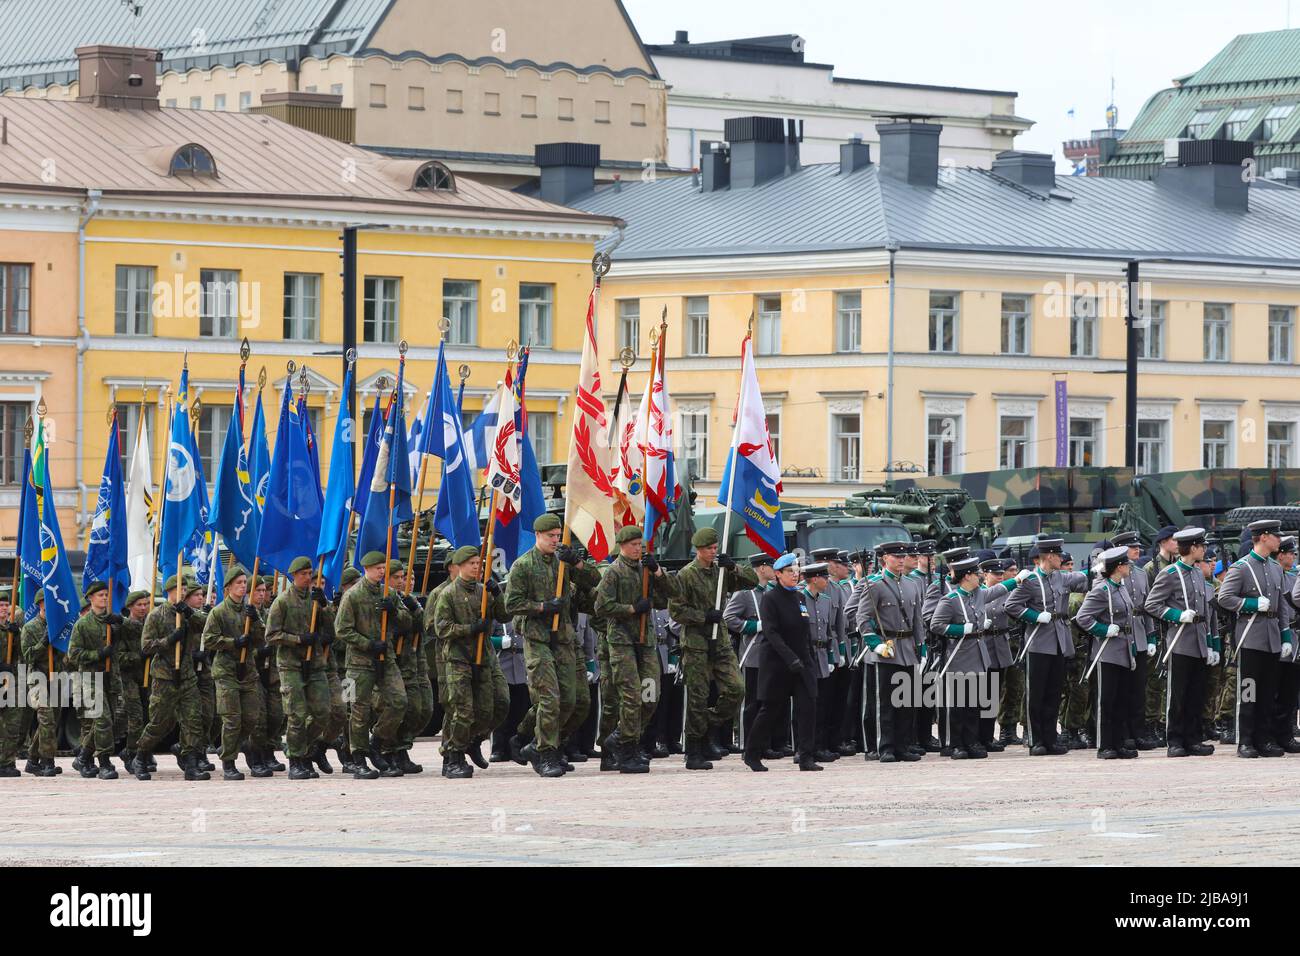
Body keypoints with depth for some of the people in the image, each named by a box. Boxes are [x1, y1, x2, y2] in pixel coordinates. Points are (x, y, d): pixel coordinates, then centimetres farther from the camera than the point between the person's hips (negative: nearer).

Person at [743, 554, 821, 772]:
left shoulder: (800, 598, 11)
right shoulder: (770, 598, -8)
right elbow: (771, 633, -17)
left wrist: (810, 660, 13)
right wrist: (790, 658, -25)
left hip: (801, 662, 5)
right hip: (776, 662, -5)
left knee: (807, 705, -9)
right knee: (772, 709, 3)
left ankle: (807, 757, -8)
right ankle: (752, 755, 20)